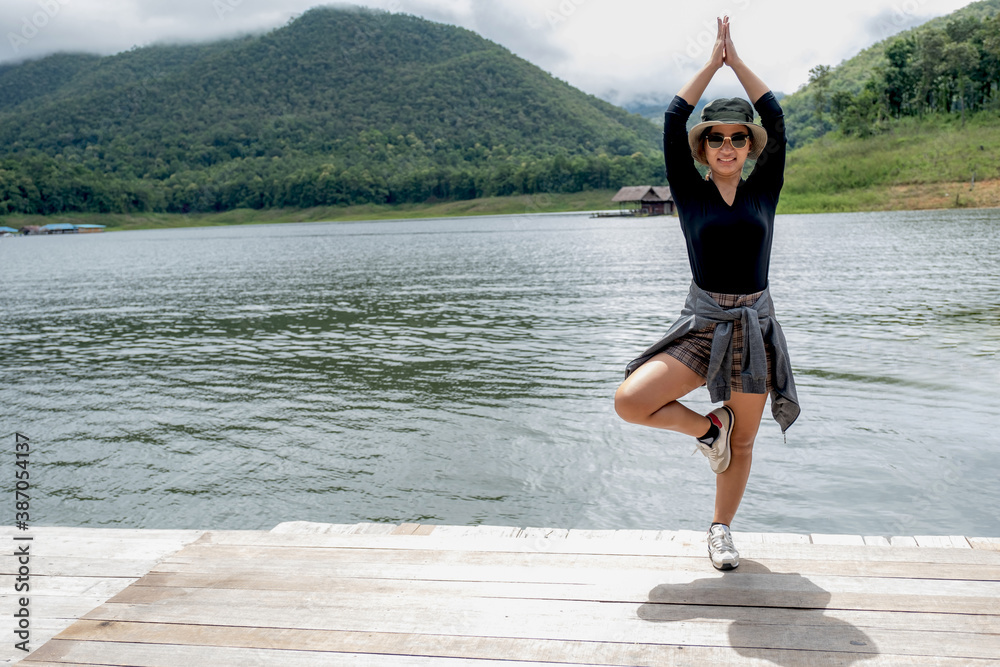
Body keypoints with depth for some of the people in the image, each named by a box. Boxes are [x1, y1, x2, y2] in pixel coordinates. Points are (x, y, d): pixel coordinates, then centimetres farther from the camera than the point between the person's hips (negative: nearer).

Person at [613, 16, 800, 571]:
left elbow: (776, 122, -3)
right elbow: (673, 122, -7)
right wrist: (712, 62, -2)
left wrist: (737, 60, 0)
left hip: (754, 327, 1)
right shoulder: (691, 193, 0)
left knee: (742, 444, 10)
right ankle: (706, 427, 8)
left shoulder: (763, 191, 4)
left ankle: (721, 529, 33)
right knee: (629, 402, -19)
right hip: (701, 325, -1)